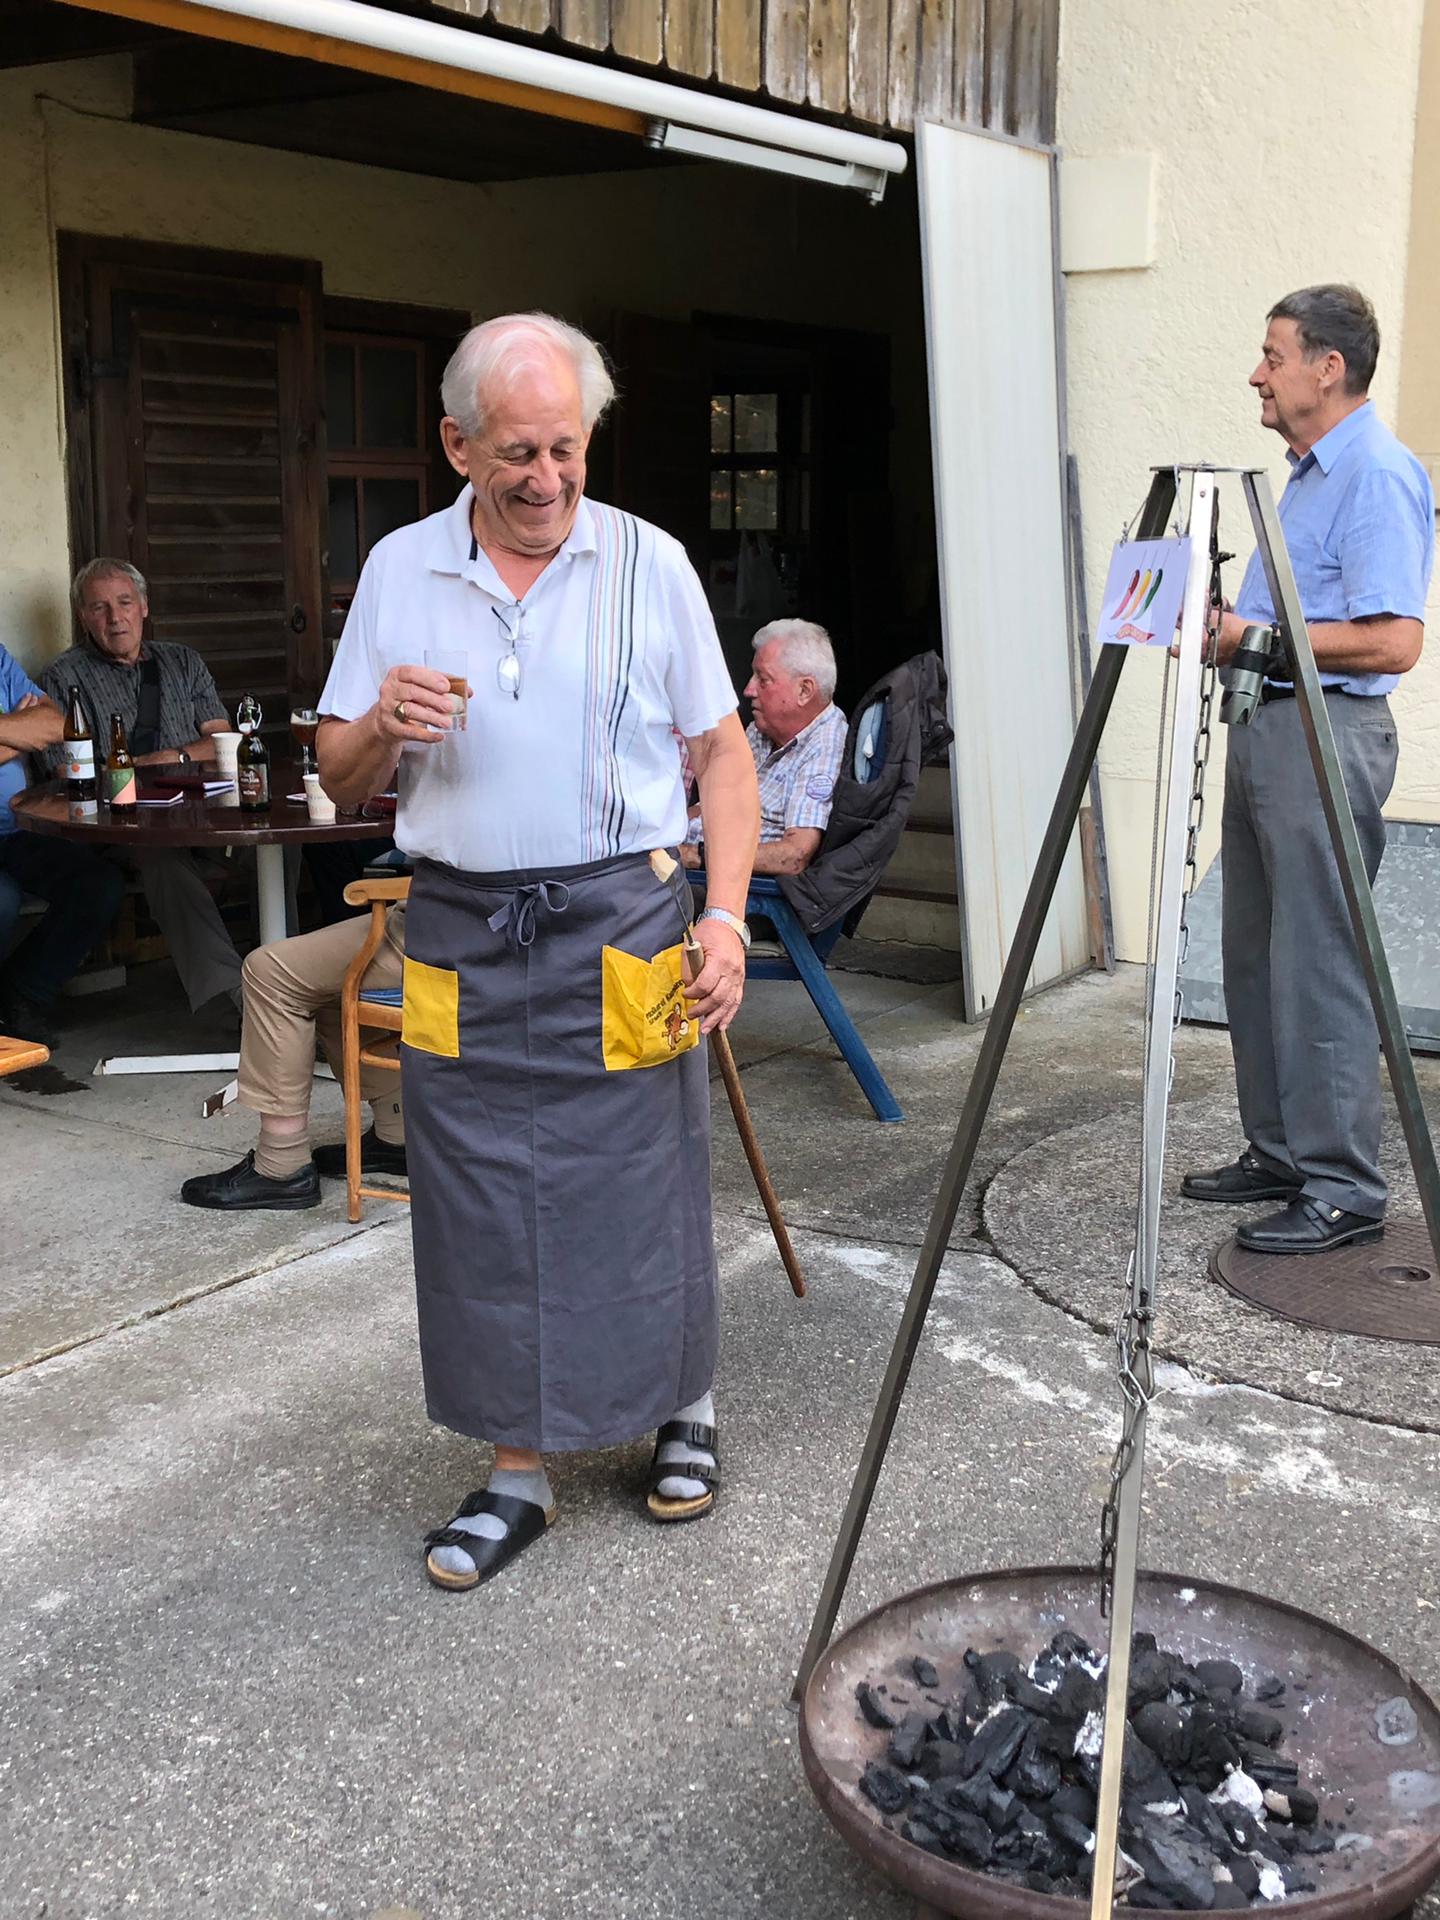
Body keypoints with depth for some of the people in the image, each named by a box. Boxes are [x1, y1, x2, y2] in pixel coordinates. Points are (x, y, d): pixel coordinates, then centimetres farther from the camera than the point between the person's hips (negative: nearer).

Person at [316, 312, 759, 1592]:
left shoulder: (649, 563, 1)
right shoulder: (399, 571, 7)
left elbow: (723, 752, 3)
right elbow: (340, 775, 10)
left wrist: (726, 917, -8)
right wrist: (383, 729, -13)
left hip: (619, 925, -2)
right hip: (461, 939, 2)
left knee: (641, 1192, 5)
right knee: (483, 1214, 6)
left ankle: (684, 1412, 30)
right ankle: (519, 1474, 21)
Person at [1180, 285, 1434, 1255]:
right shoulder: (1309, 472, 18)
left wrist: (1253, 635, -18)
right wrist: (1225, 626, 10)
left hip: (1325, 736, -10)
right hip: (1266, 726, 11)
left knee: (1317, 969, -8)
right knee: (1255, 957, 13)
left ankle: (1344, 1189, 0)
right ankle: (1280, 1154, 23)